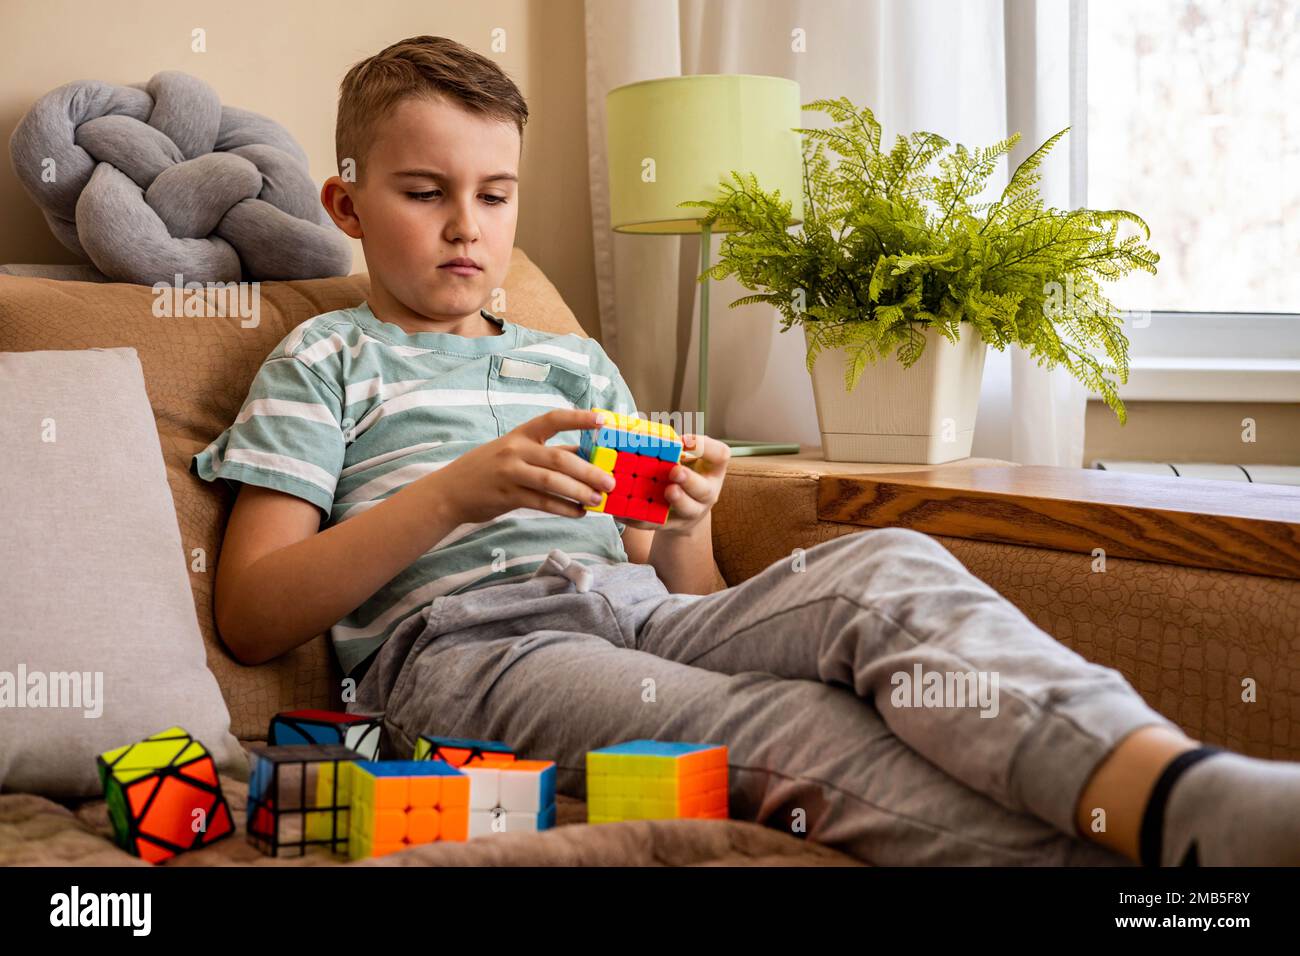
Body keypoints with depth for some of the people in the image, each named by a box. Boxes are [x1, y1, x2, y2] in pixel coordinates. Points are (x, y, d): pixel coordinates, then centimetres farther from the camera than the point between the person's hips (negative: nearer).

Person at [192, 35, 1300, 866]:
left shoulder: (575, 362, 30)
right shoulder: (325, 361, 17)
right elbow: (251, 618, 3)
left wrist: (683, 529, -1)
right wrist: (457, 493, -9)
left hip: (640, 614, 4)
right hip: (465, 639, -4)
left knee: (888, 563, -29)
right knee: (795, 730, -35)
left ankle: (1187, 796, -54)